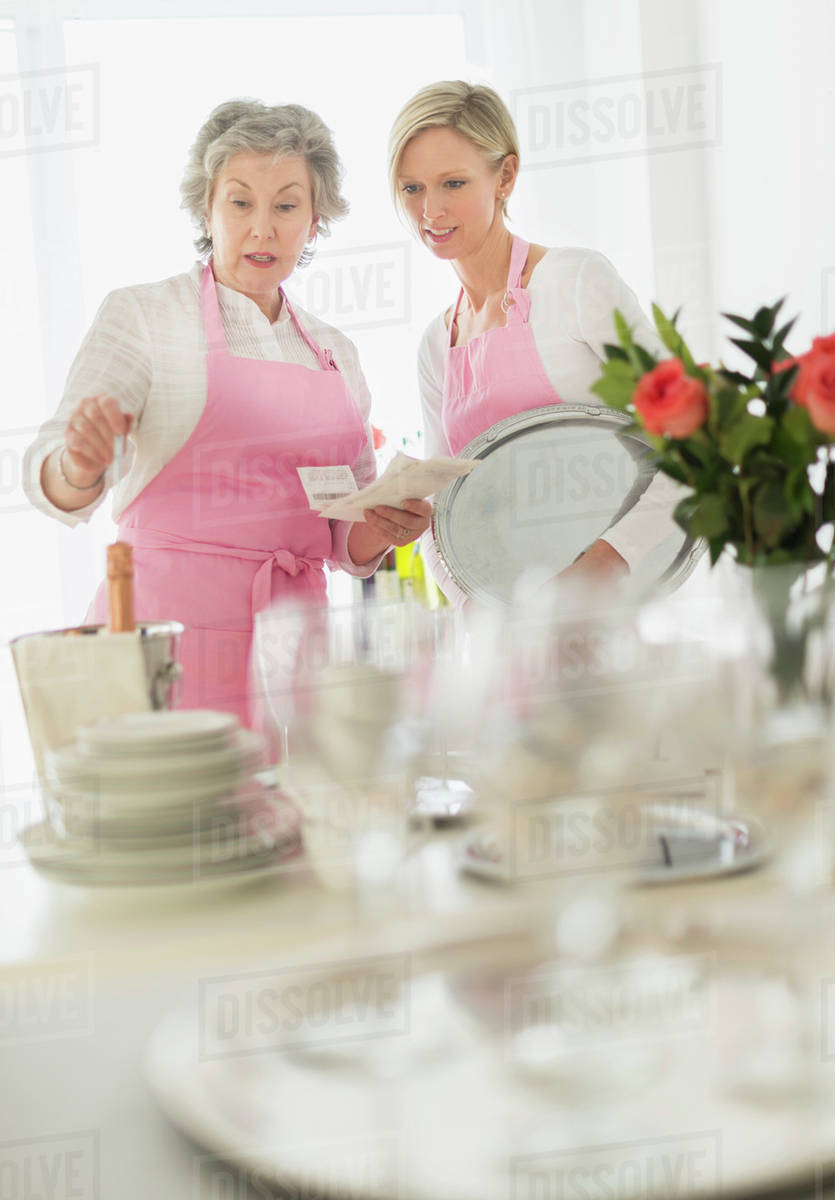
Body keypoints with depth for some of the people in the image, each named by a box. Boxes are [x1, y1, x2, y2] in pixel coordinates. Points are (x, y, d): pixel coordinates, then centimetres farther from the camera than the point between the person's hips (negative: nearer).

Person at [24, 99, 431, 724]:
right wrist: (81, 461, -28)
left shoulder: (336, 353, 16)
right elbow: (55, 485, -6)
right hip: (166, 625, -4)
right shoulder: (141, 315, 2)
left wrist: (385, 528, -3)